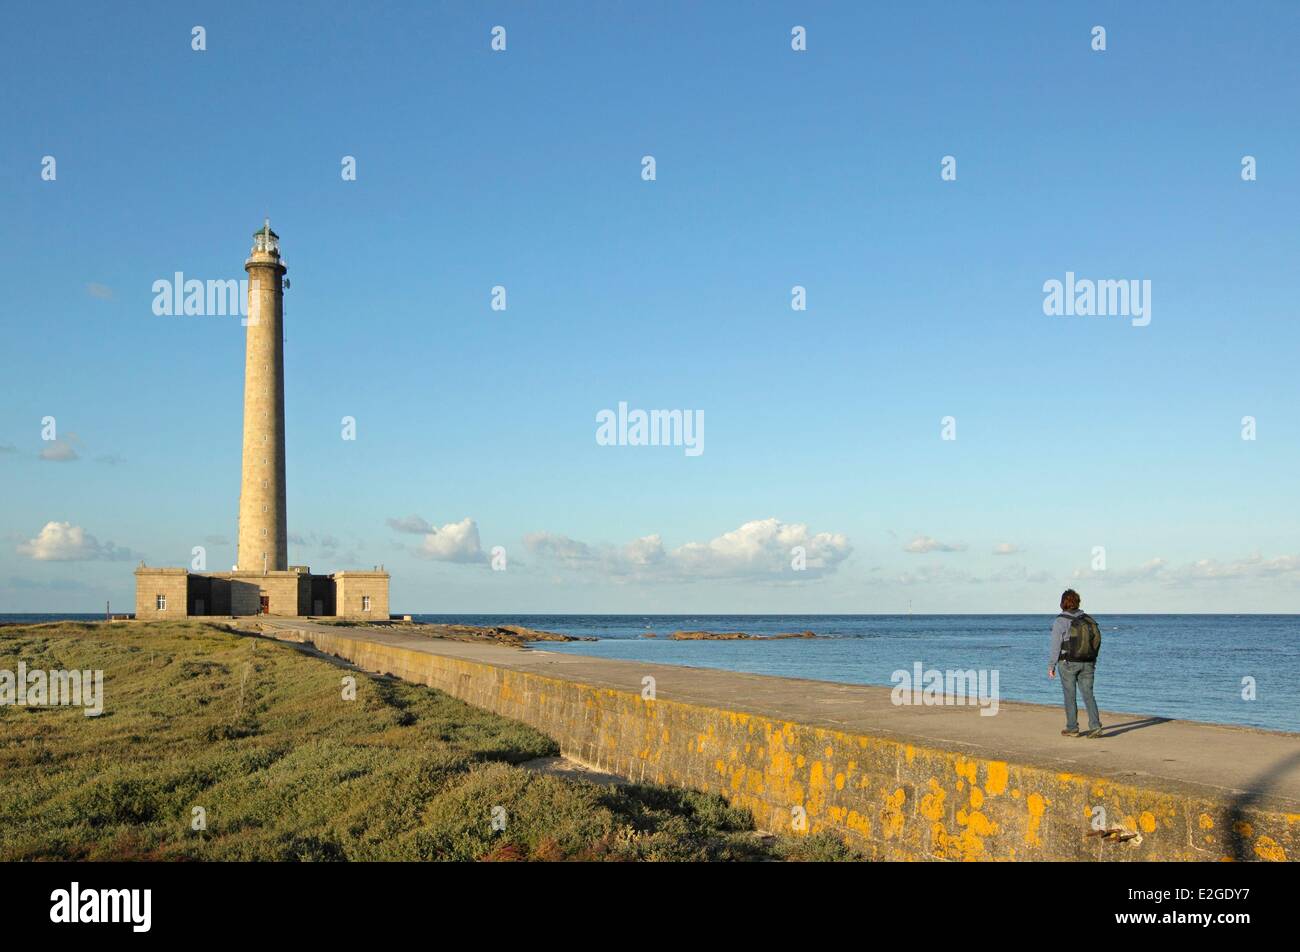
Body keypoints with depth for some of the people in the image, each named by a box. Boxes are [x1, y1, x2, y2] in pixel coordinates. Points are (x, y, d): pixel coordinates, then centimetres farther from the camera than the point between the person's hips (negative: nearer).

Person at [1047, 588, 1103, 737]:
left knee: (1070, 696, 5)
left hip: (1068, 663, -4)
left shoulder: (1060, 621, -11)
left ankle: (1072, 728, 10)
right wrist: (1092, 663, 16)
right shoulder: (1088, 619, 5)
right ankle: (1095, 727, -6)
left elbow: (1056, 646, -11)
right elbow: (1096, 642, 8)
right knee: (1088, 695, 5)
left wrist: (1051, 666, -3)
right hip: (1087, 663, 4)